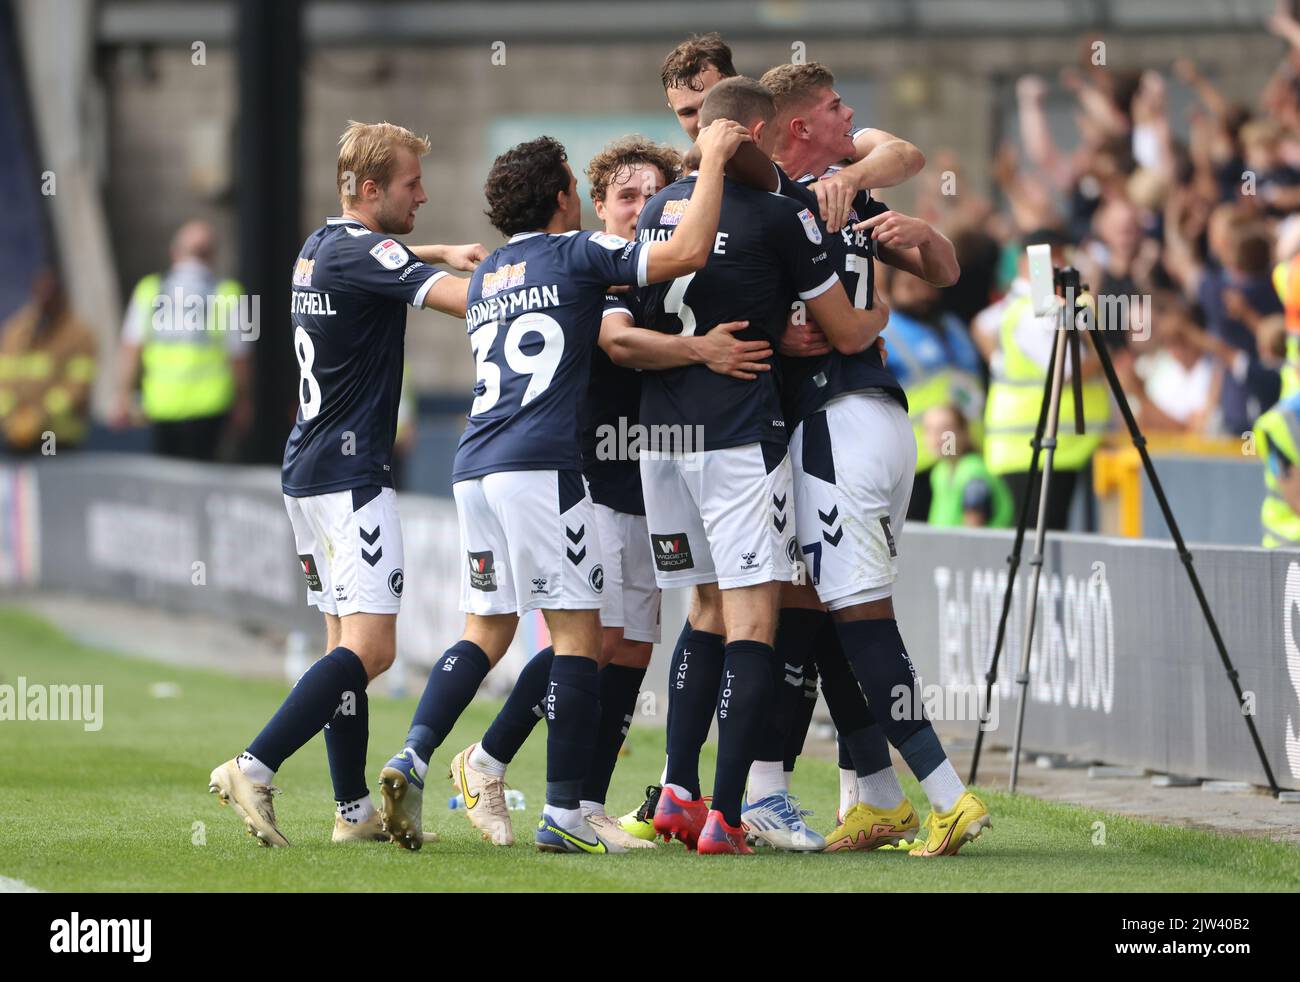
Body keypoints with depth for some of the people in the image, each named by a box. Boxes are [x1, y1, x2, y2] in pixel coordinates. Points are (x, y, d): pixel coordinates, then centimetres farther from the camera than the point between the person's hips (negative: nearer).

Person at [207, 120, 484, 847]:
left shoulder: (322, 247, 15)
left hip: (309, 471, 10)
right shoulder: (361, 253, -14)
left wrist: (442, 253, 28)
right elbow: (466, 299, -25)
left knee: (349, 642, 11)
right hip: (350, 474, -10)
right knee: (370, 646, -14)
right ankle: (255, 768, -21)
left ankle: (354, 809, 10)